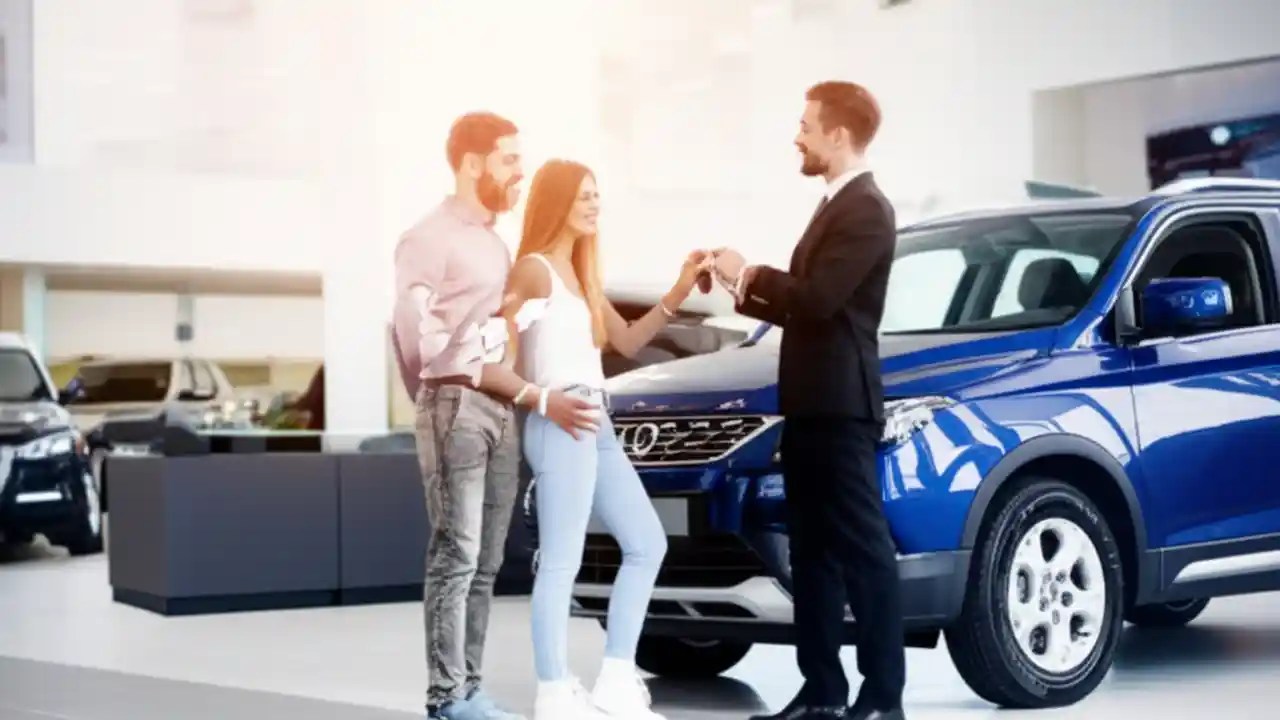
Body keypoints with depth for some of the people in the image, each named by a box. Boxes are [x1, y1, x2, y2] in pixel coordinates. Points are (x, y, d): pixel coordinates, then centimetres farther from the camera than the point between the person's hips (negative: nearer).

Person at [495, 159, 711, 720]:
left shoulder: (579, 273, 20)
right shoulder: (534, 268, -7)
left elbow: (627, 341, 20)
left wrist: (679, 293, 10)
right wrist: (541, 398, -14)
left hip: (595, 425, 10)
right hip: (561, 427, -10)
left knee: (647, 543, 10)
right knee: (562, 562, -10)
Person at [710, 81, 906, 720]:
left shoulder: (866, 210, -12)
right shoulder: (835, 207, 20)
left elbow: (819, 298, -21)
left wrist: (748, 274, -8)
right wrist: (744, 289, 14)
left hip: (841, 407, -10)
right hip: (811, 406, 10)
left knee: (862, 548, -6)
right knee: (812, 552, 10)